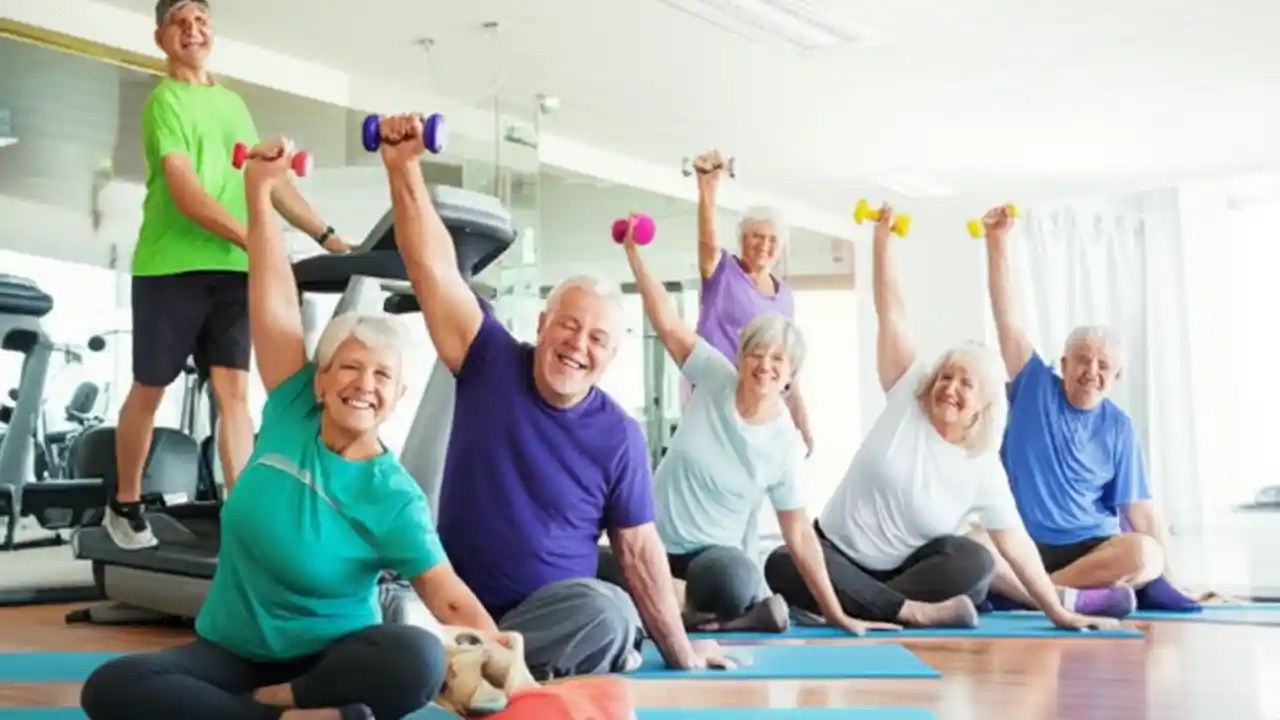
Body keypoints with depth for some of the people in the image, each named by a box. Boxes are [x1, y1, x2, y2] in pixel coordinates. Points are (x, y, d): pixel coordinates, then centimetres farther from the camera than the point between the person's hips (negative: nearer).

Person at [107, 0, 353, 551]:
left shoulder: (232, 104, 17)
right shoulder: (165, 101, -5)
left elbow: (271, 181, 17)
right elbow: (186, 194, -17)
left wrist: (326, 236, 7)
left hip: (231, 267, 5)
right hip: (170, 265, -5)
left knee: (233, 389, -3)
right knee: (149, 389, 5)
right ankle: (124, 506, 20)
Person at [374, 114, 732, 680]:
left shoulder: (618, 435, -4)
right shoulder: (491, 364, -3)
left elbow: (640, 550, 0)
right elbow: (434, 267, -11)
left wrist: (680, 651, 0)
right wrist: (404, 168, -23)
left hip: (561, 609, 1)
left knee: (610, 614, -34)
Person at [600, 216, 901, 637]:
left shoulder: (784, 446, -11)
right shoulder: (715, 380, -9)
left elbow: (799, 535, -7)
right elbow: (667, 323, -8)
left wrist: (836, 614, -10)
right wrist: (633, 252, -13)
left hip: (716, 552, -2)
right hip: (654, 537, 2)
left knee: (731, 584, -38)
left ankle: (709, 616, -2)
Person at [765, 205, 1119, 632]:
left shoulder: (984, 470, -7)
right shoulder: (909, 397, -7)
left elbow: (1017, 546, -7)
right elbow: (891, 313, -9)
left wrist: (1057, 612, -13)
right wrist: (882, 235, -10)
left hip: (903, 571, 0)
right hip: (833, 551, 0)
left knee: (974, 560, -29)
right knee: (783, 566, -33)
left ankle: (844, 608, -31)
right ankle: (915, 611, -33)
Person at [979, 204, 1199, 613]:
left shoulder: (1119, 428, 6)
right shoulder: (1035, 388, 4)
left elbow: (1139, 508, 4)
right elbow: (1008, 319, -3)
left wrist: (1169, 574, -6)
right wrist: (997, 243, -11)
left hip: (1091, 548, 1)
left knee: (1146, 555, -32)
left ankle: (1019, 590, -29)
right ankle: (1076, 596, -33)